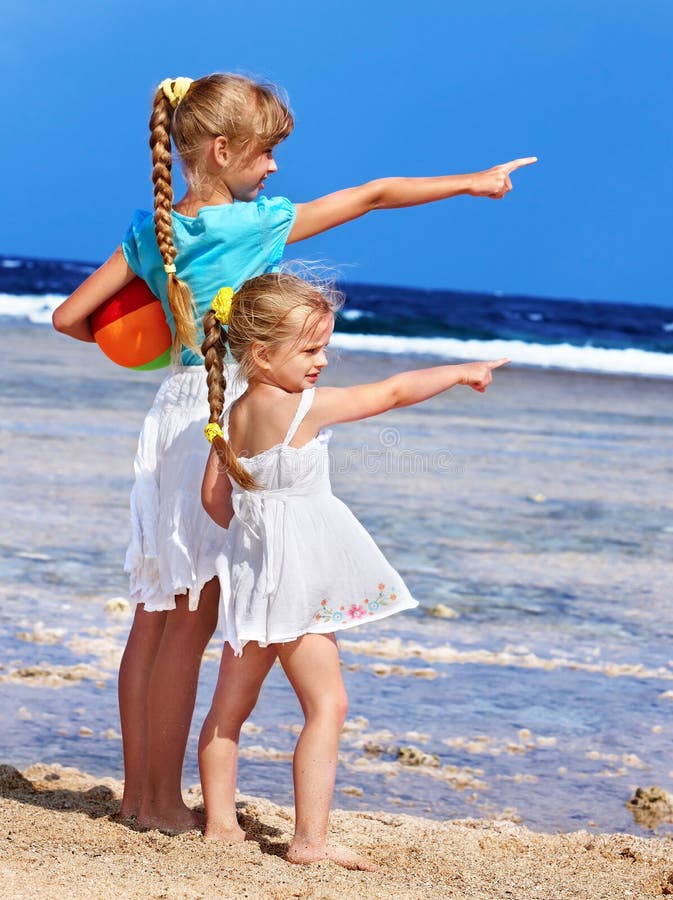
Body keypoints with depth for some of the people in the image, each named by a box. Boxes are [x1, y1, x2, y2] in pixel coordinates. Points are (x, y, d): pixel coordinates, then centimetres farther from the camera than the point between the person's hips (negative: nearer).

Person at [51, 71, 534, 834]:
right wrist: (472, 183, 6)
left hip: (172, 408, 7)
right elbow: (373, 196, -3)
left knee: (155, 613, 11)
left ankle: (137, 789, 17)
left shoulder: (151, 232, 4)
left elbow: (69, 318, 5)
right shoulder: (259, 223, -11)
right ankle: (164, 801, 3)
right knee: (192, 621, -2)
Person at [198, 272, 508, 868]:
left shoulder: (232, 414, 6)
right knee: (327, 704, -8)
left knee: (231, 704, 15)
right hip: (294, 579, -9)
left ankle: (220, 823, 22)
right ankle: (311, 840, -12)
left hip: (253, 569, 9)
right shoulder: (304, 406, -17)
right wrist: (460, 373, 1)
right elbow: (391, 393, -10)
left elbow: (215, 495, 11)